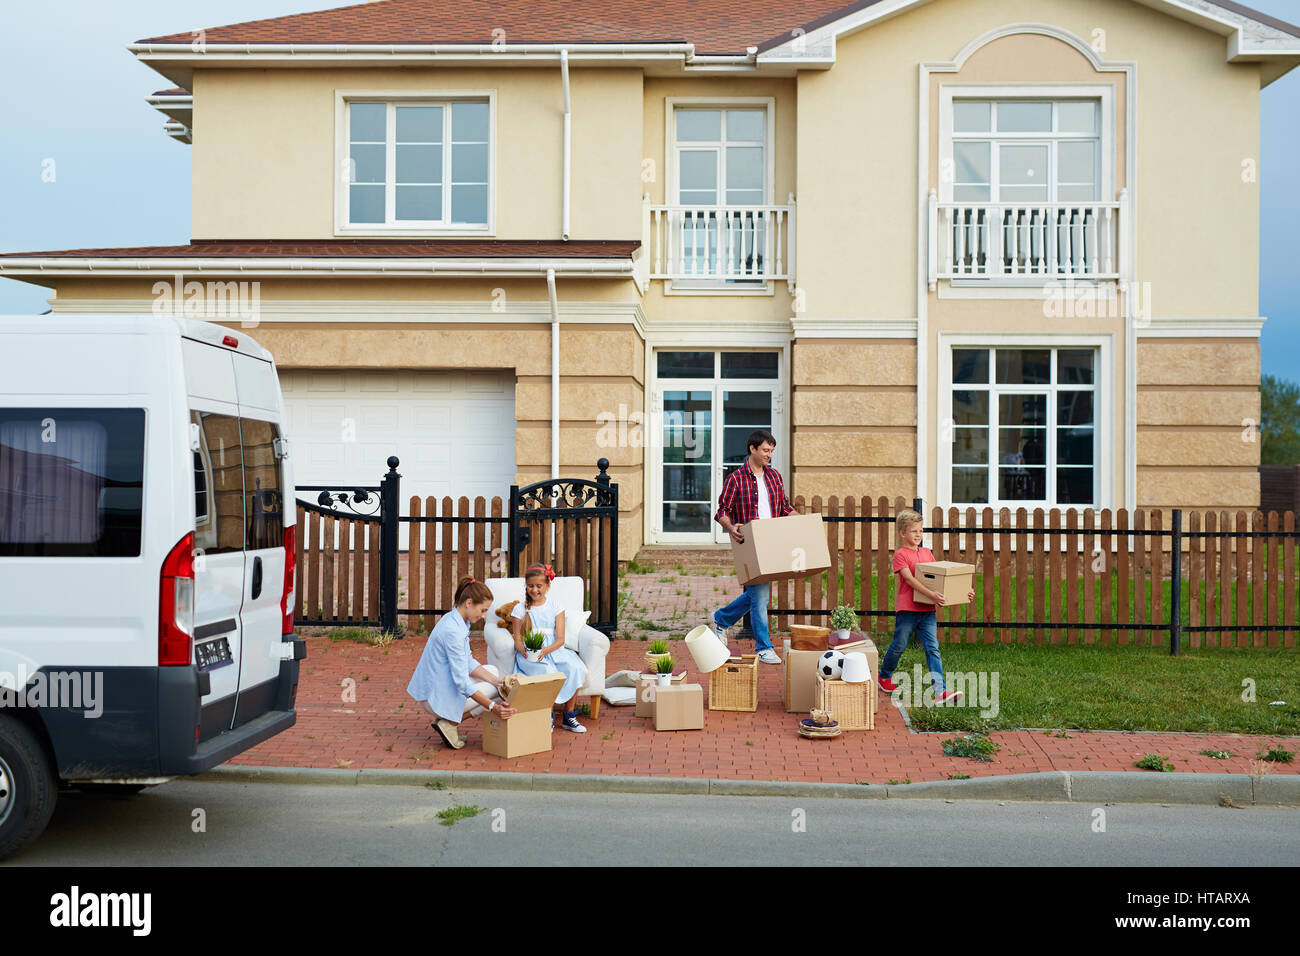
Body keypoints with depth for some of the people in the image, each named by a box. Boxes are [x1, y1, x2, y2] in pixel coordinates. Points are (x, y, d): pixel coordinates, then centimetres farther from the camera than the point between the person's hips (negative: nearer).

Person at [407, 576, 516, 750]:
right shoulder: (453, 631, -26)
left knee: (493, 671, 18)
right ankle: (450, 723, -3)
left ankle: (451, 719, 11)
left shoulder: (453, 619, 5)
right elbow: (462, 682, -28)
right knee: (497, 691, -3)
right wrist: (492, 707, -32)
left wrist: (497, 681, -1)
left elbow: (468, 663, 10)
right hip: (436, 697, -9)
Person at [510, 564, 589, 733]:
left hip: (553, 650, 2)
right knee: (548, 671, -34)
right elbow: (517, 639, 3)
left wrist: (546, 650, -21)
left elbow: (560, 639, 0)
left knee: (575, 668, -27)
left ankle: (569, 716, -12)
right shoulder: (520, 609, 7)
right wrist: (523, 650, -21)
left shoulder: (555, 607, 8)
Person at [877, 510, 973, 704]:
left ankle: (940, 691, -11)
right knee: (899, 646, 8)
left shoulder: (927, 553, 14)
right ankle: (884, 677, 32)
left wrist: (964, 592, 3)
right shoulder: (900, 554, -5)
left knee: (933, 648, -5)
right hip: (907, 609, -5)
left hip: (927, 610, 5)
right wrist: (931, 594, -29)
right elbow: (910, 579, -17)